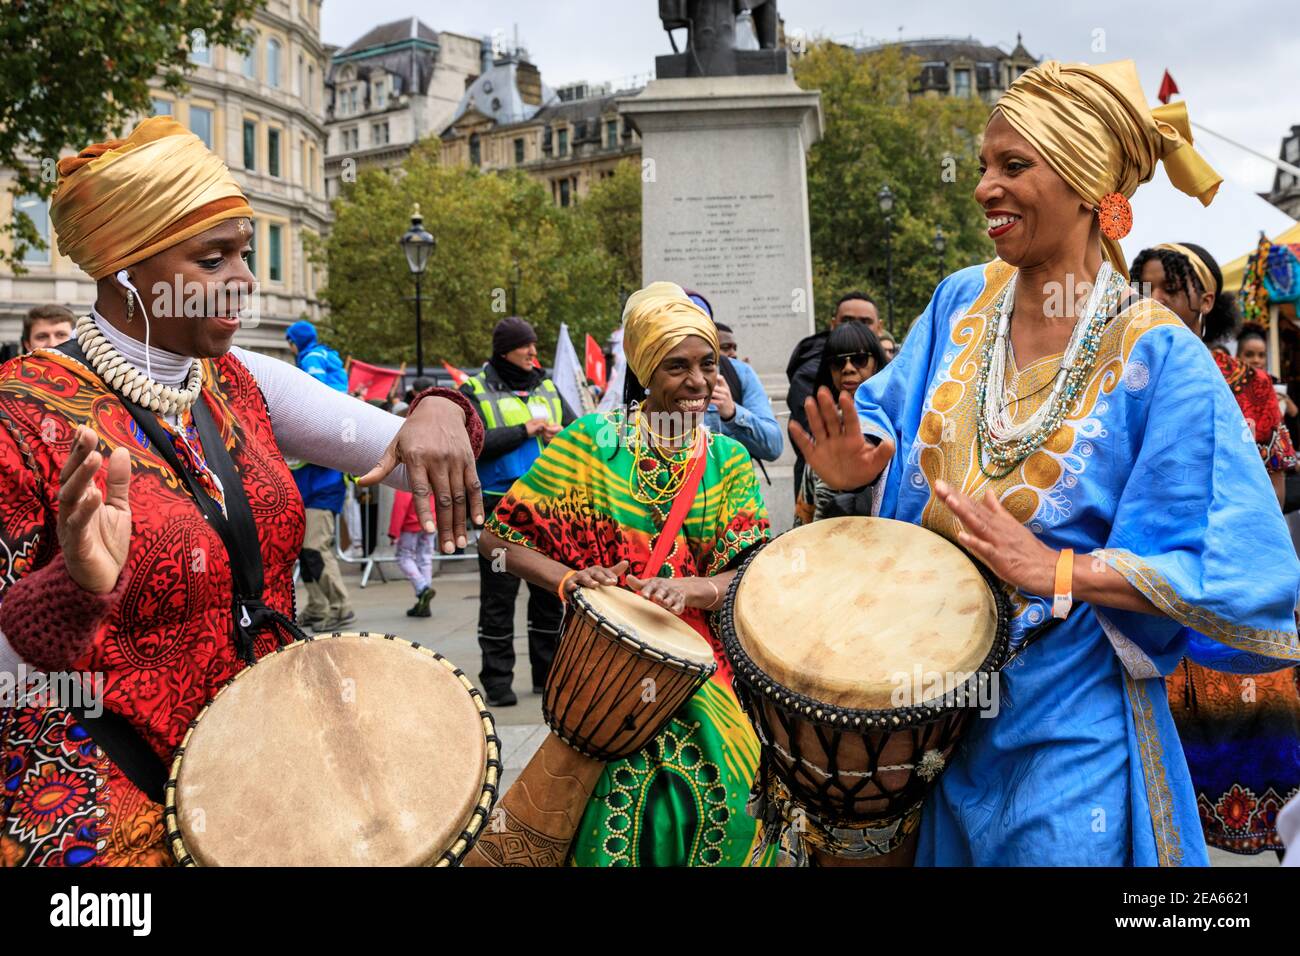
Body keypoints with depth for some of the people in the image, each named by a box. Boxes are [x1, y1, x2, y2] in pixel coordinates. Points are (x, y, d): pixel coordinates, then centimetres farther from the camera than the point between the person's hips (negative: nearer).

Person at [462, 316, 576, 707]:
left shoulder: (547, 387, 14)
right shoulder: (475, 390, -1)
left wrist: (560, 437, -8)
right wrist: (525, 430, -15)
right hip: (502, 506, -5)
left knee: (551, 591, 11)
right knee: (499, 597, 1)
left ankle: (549, 672, 23)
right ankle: (497, 680, 9)